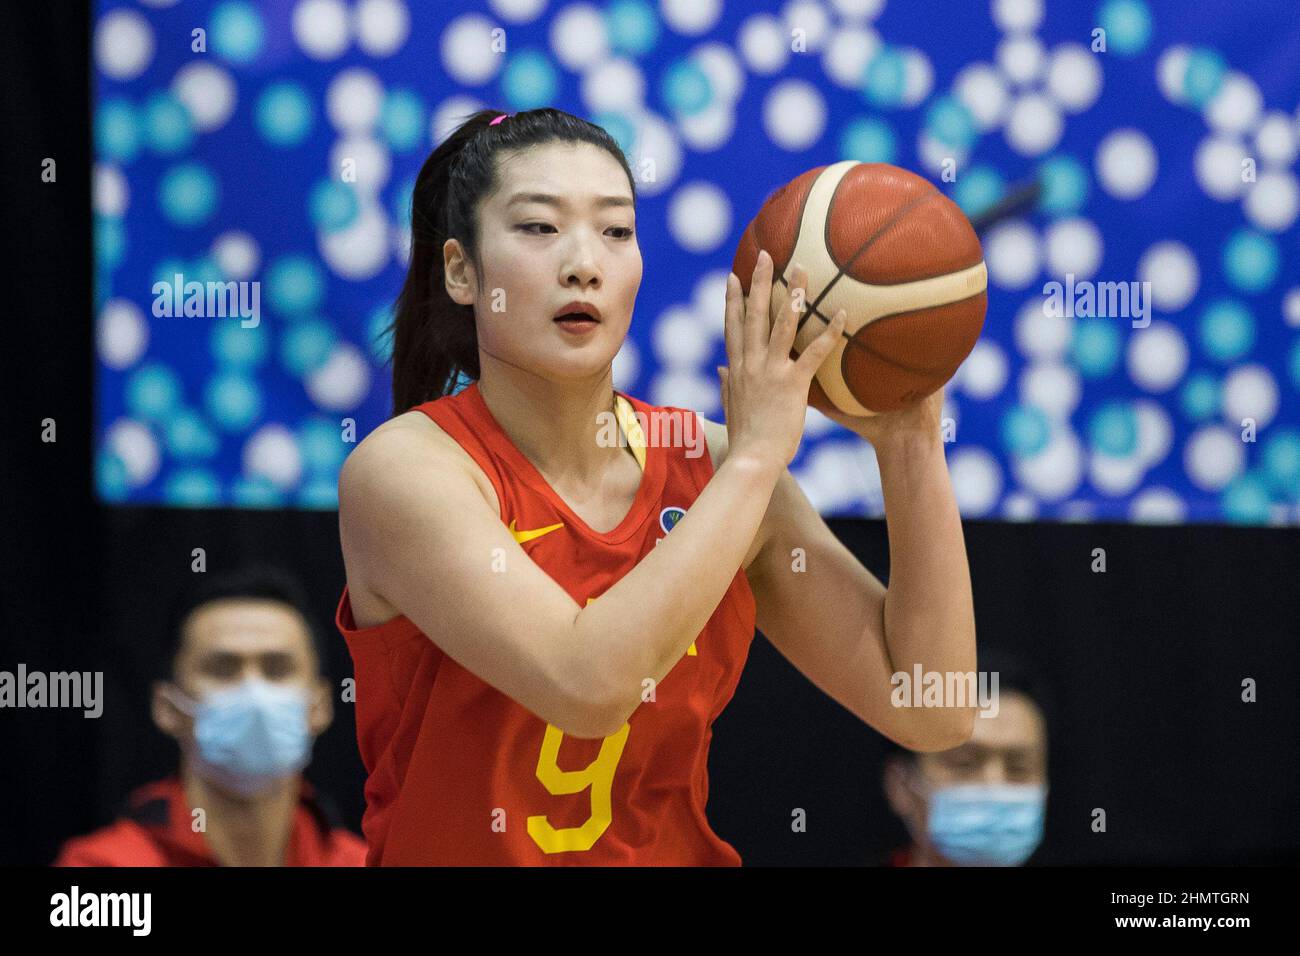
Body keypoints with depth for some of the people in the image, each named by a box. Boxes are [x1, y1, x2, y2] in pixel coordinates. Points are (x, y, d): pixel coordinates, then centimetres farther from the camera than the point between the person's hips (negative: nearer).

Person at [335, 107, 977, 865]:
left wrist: (909, 442, -7)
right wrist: (756, 458, -17)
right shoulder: (407, 468, -10)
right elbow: (589, 682, -24)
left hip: (676, 852, 3)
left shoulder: (707, 462, 1)